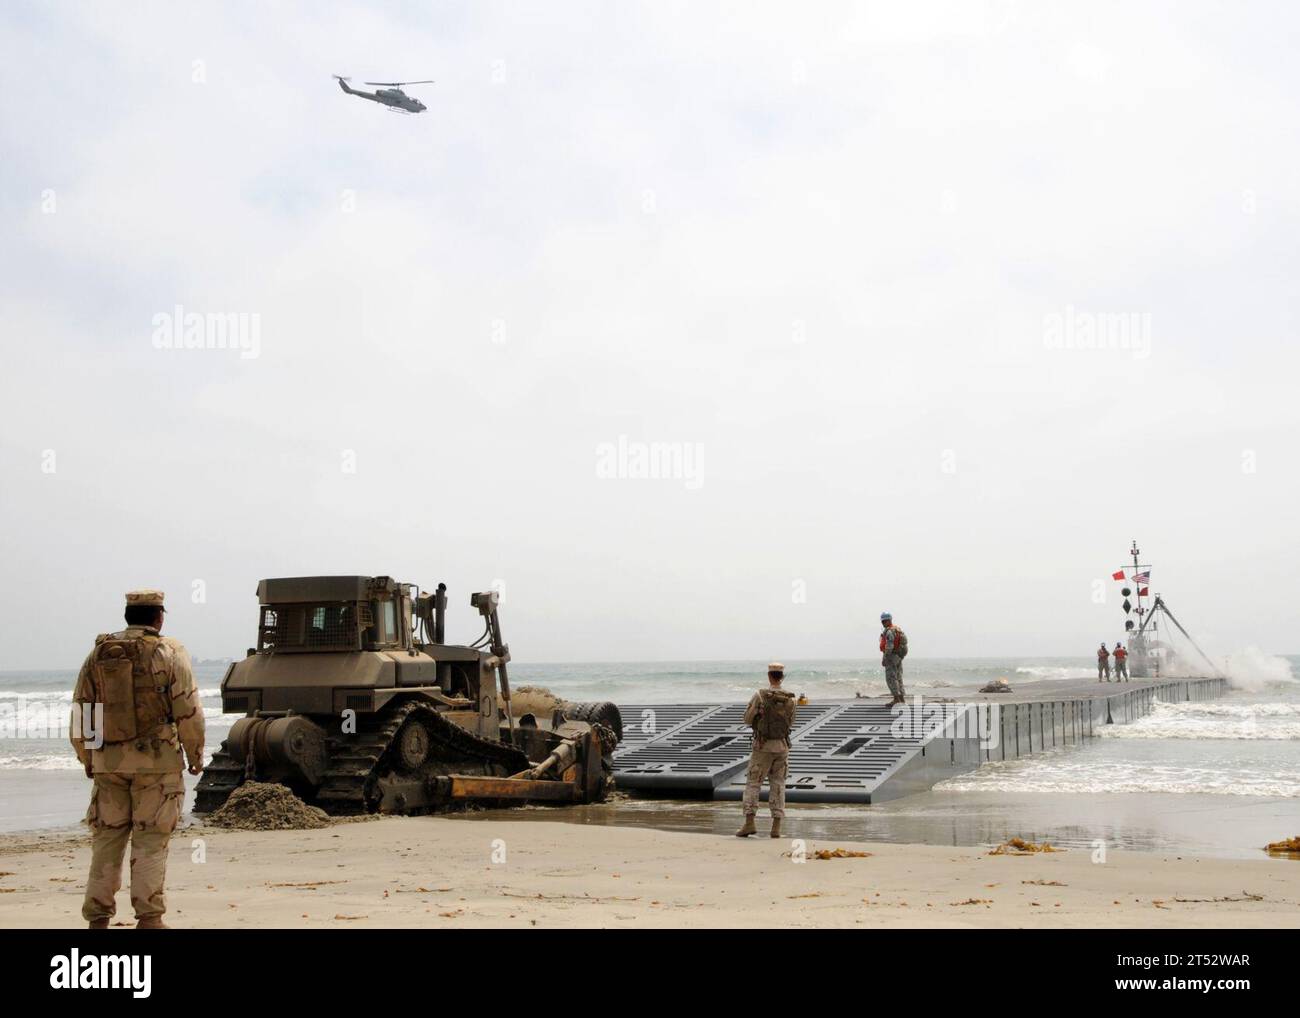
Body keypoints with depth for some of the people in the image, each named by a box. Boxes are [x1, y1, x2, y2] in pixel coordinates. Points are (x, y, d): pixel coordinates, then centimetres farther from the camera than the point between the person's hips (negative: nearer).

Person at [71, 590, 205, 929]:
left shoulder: (98, 653, 7)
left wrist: (86, 758, 19)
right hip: (156, 759, -3)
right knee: (150, 839, 1)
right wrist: (195, 753, 5)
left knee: (107, 838, 10)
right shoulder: (168, 652, -4)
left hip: (108, 760, 3)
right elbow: (188, 710, -7)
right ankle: (149, 918, 2)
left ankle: (98, 917, 11)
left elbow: (81, 709, 9)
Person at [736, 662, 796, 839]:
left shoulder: (759, 696, -11)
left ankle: (749, 823, -6)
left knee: (753, 783, 4)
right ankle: (776, 827, 1)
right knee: (778, 785, 8)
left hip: (763, 746, -3)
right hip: (782, 745, 3)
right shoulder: (790, 699, 0)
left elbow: (747, 720, -3)